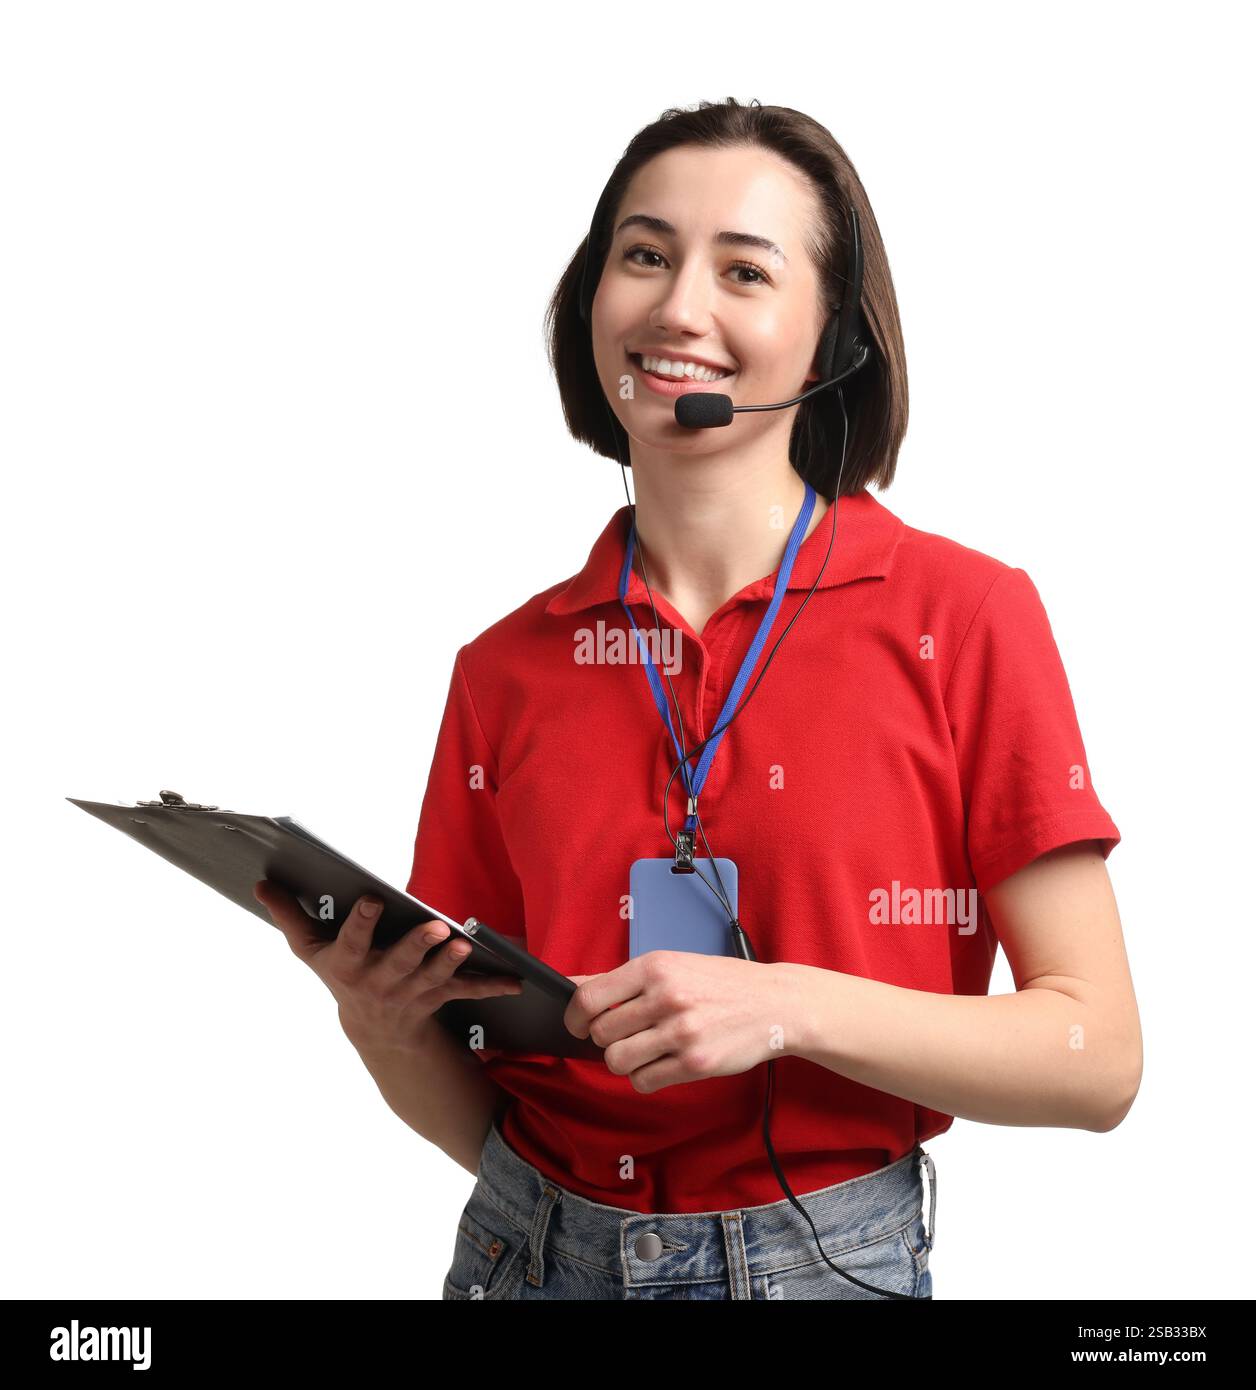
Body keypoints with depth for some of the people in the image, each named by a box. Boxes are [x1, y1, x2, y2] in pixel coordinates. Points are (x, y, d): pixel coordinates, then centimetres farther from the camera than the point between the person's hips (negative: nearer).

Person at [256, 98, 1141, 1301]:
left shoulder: (964, 616, -10)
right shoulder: (505, 670, -2)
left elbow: (1097, 1059, -11)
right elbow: (476, 1119, 4)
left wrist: (788, 1006, -23)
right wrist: (382, 1024, -16)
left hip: (829, 1258, -2)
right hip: (534, 1252, 3)